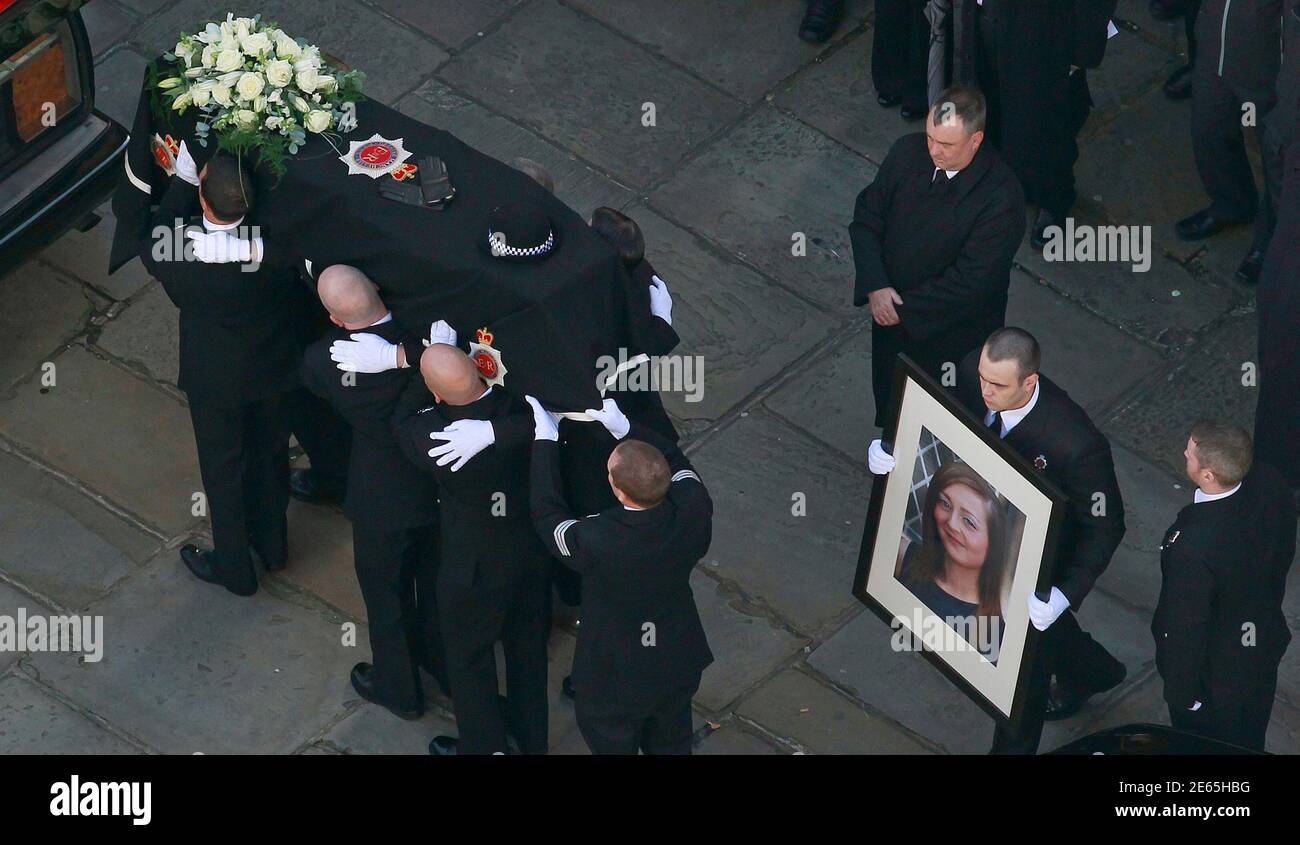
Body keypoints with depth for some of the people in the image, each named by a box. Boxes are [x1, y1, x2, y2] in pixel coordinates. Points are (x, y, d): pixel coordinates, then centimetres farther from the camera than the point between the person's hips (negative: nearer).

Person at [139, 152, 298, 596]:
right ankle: (271, 543, 51)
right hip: (273, 371, 2)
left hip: (214, 380, -2)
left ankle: (234, 568, 40)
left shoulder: (182, 258, -36)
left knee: (223, 469, 21)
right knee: (269, 454, 27)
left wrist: (184, 178, -16)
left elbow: (154, 245, -12)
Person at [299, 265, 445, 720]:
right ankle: (445, 667, 52)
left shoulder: (324, 360, -29)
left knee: (386, 596, 23)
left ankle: (399, 690, 44)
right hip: (443, 487, 3)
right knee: (436, 580, 29)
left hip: (383, 499, -3)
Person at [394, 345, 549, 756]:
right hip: (533, 547, 4)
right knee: (528, 641, 27)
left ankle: (484, 745, 41)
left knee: (469, 658, 22)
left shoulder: (433, 438, -34)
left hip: (476, 565, -4)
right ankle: (530, 733, 49)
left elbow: (404, 418, -15)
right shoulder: (522, 403, -30)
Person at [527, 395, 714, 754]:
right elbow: (676, 462, -6)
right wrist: (625, 429, -15)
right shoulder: (693, 513, -30)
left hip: (615, 682, -4)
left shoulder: (595, 543, -42)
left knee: (613, 744, 25)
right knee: (671, 743, 30)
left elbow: (547, 514, -21)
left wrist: (545, 441, -15)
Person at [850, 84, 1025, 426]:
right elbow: (867, 215, -5)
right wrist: (875, 286, -18)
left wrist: (905, 309, -23)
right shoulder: (908, 152, -15)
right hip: (891, 313, 5)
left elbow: (969, 281, -28)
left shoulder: (1001, 197, -31)